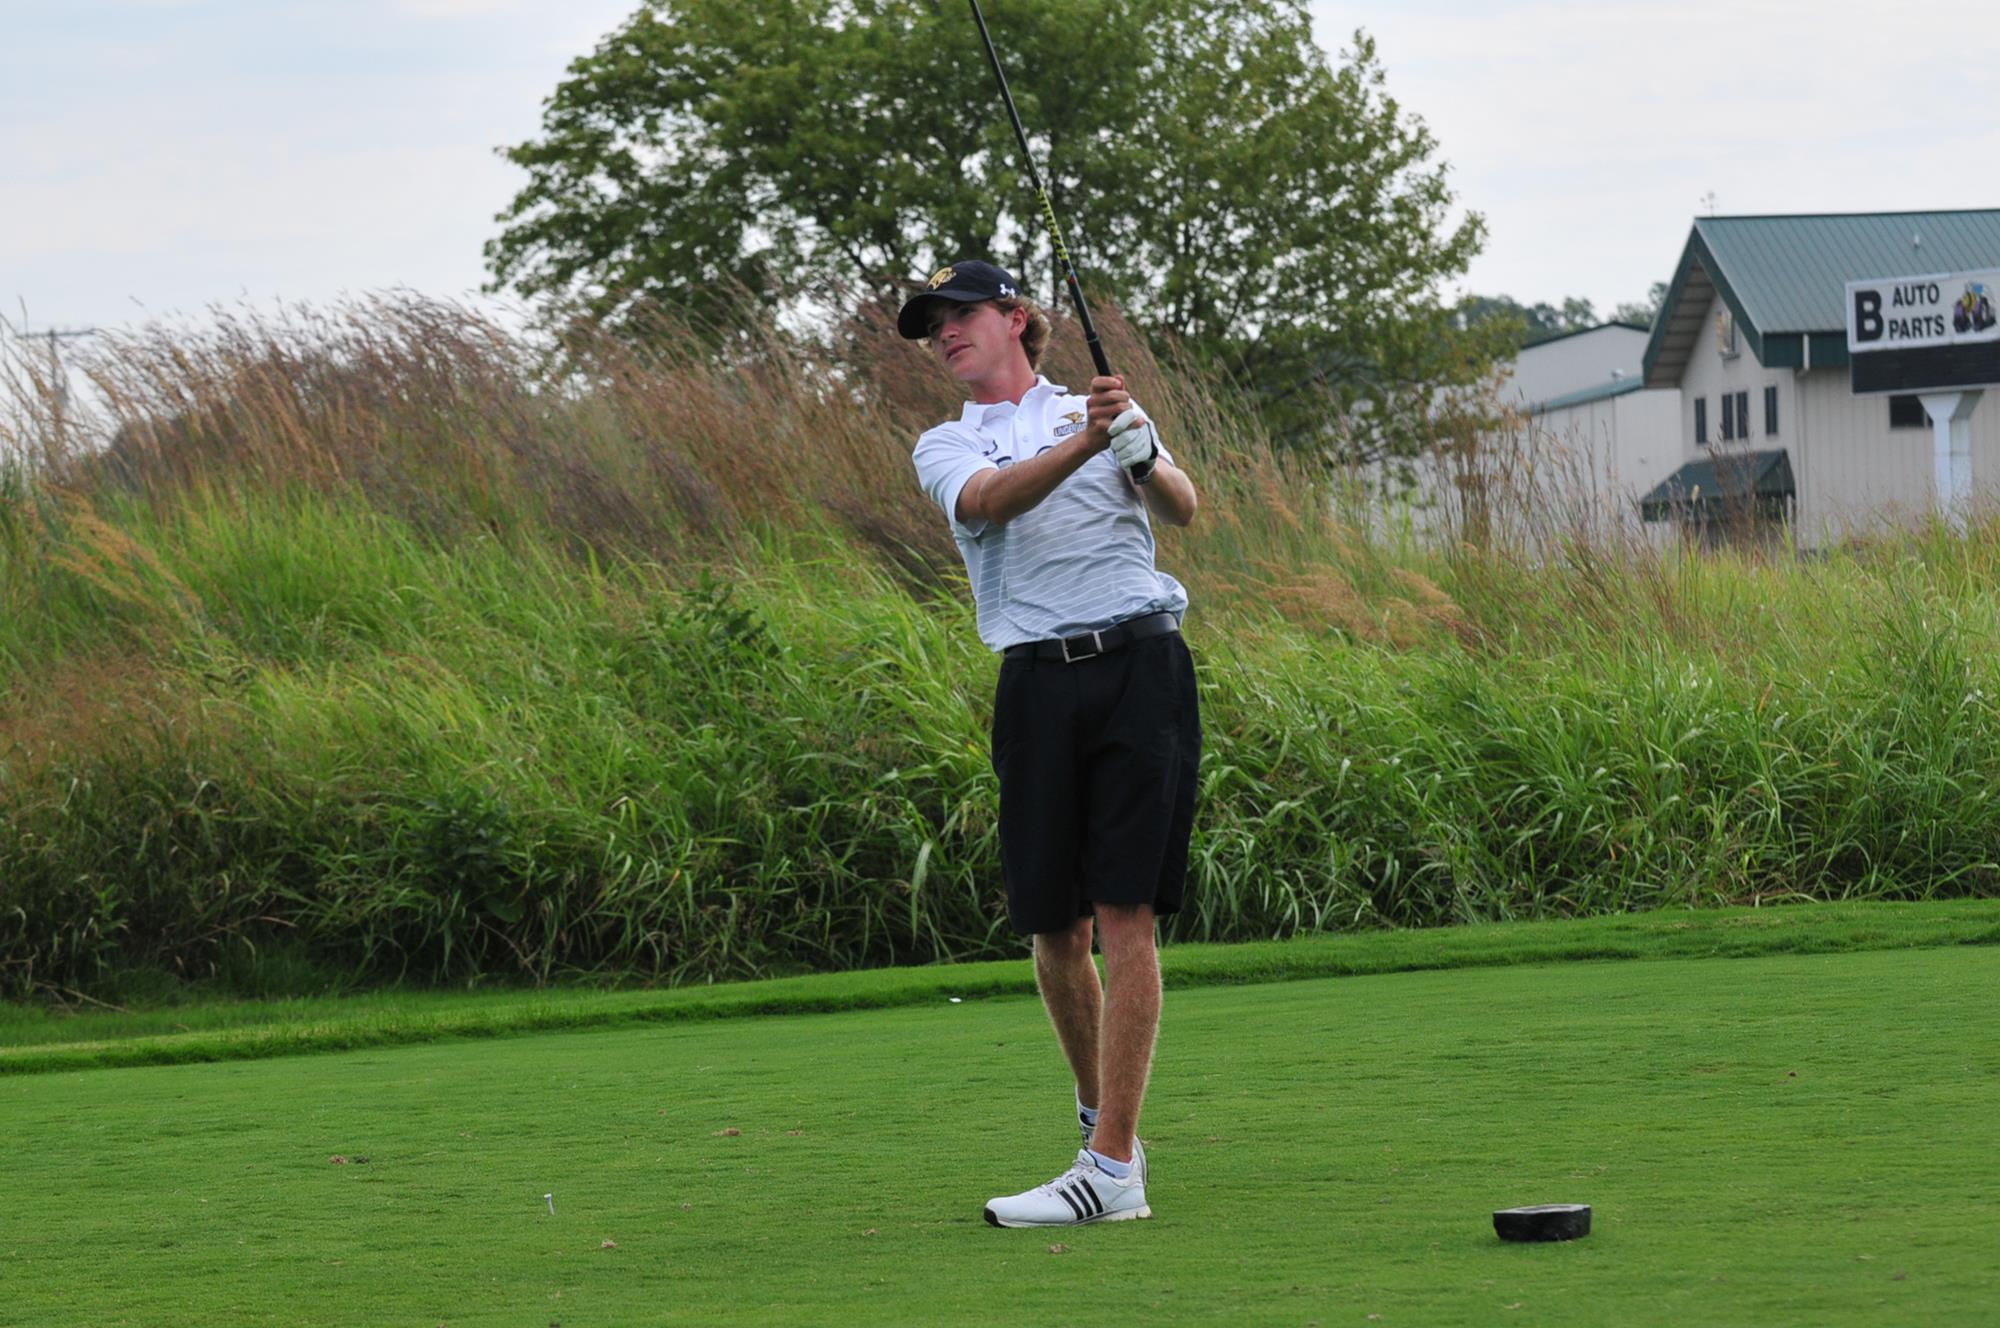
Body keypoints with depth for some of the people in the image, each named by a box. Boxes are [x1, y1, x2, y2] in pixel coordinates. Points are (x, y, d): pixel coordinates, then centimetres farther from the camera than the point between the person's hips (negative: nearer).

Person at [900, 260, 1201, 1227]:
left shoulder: (1108, 409, 15)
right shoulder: (945, 448, 14)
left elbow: (1180, 510, -1)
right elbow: (988, 502, -10)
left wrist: (1141, 452, -23)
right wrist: (1085, 443, -28)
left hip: (1138, 665, -2)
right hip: (1039, 682, 2)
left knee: (1125, 914, -10)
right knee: (1054, 931, 3)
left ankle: (1114, 1168, -14)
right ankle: (1098, 1111, 28)